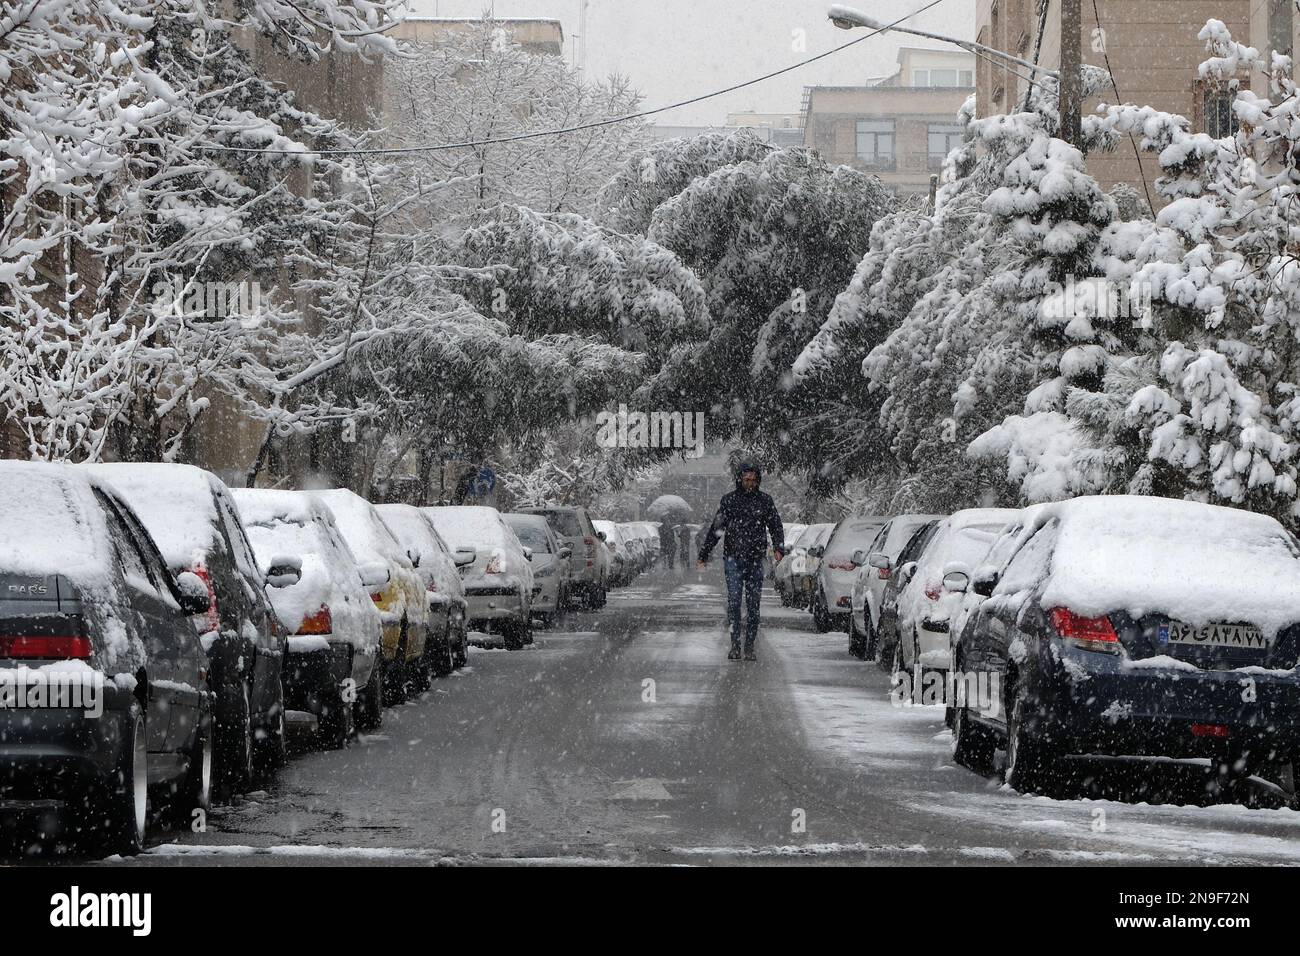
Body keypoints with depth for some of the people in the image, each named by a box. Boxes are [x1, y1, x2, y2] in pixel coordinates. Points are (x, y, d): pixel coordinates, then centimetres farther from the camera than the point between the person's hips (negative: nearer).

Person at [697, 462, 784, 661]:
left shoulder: (765, 500, 6)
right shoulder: (728, 500, 5)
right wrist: (703, 555, 8)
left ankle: (750, 647, 6)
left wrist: (778, 548, -7)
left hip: (755, 560, 1)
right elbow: (715, 529, 9)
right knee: (734, 602, -8)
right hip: (733, 559, -1)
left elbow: (775, 526, 10)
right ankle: (735, 646, -5)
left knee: (753, 605, 1)